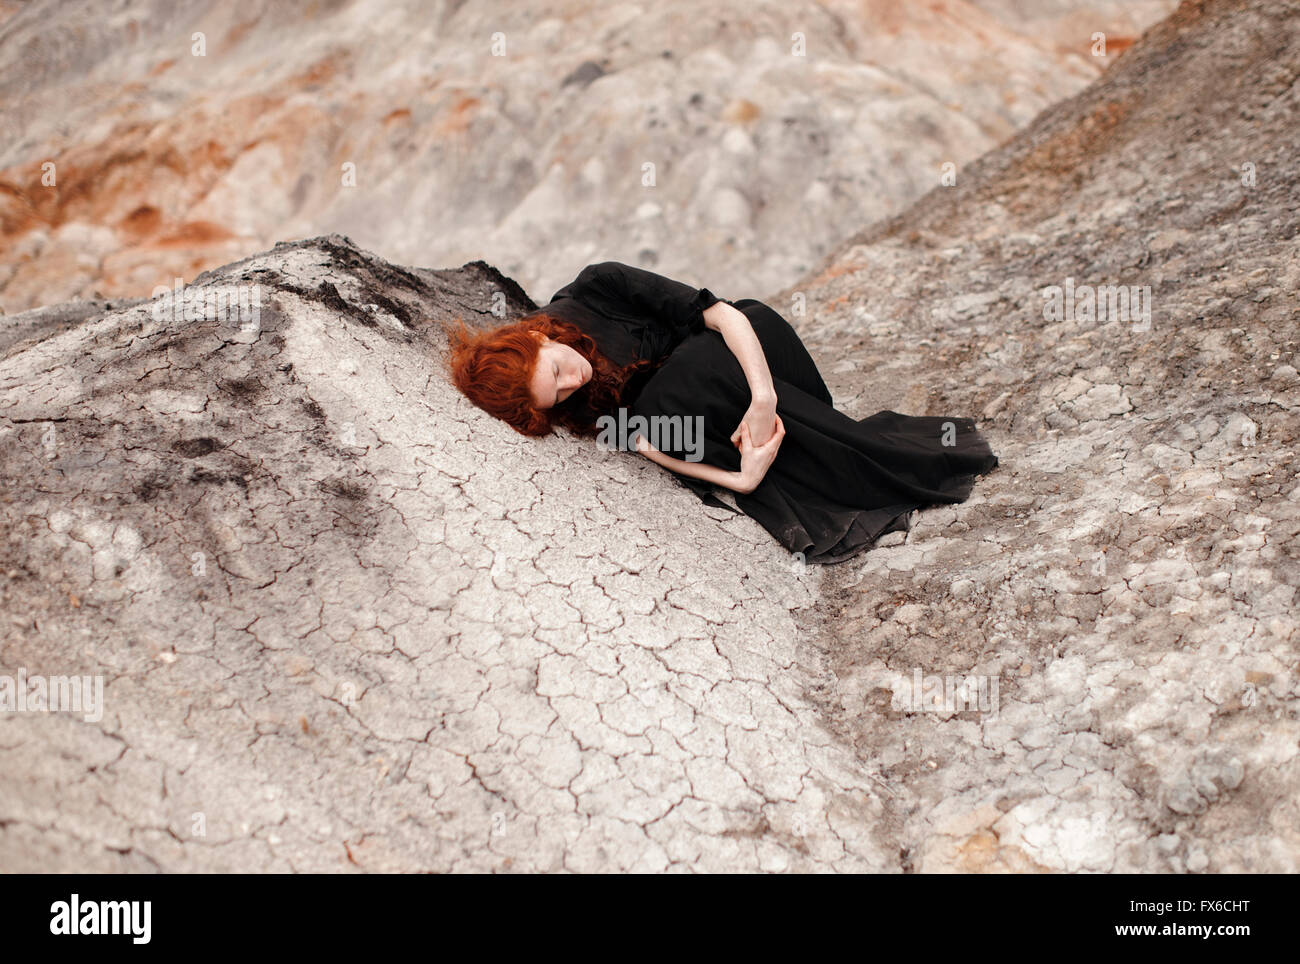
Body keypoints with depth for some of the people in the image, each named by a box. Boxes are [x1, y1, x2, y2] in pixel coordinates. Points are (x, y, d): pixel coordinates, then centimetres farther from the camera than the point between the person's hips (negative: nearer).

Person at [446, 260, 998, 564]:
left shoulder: (598, 288, -24)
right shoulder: (577, 414, -16)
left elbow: (721, 314, -25)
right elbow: (650, 444, -23)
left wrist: (763, 397, -37)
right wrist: (742, 478, -35)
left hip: (751, 345, -2)